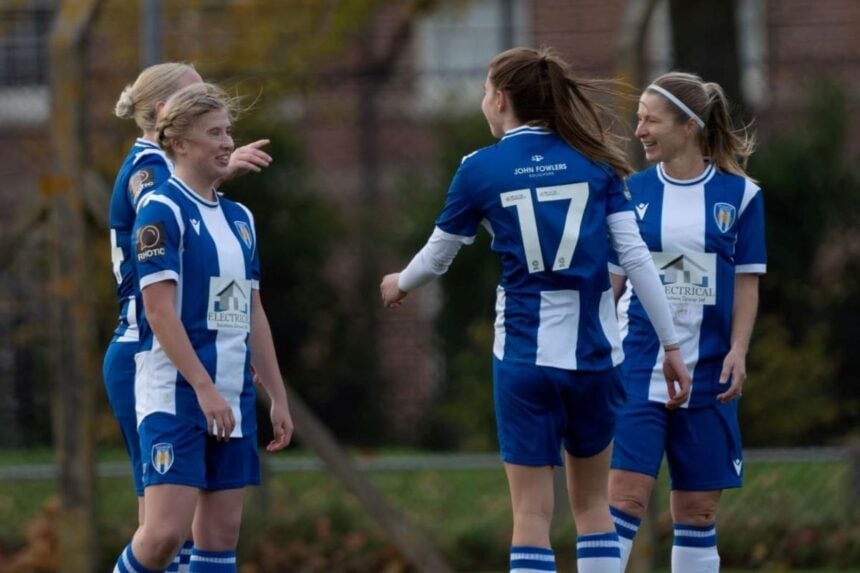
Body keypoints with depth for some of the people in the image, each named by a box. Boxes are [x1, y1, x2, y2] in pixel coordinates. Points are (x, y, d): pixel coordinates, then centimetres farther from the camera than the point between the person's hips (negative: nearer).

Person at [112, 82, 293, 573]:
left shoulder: (239, 217, 14)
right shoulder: (162, 211, -9)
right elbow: (160, 311, -15)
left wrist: (278, 397, 16)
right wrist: (205, 389, -20)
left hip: (234, 395, 7)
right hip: (176, 393, -7)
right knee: (166, 533, -16)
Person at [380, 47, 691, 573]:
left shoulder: (480, 169, -1)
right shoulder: (594, 160, 4)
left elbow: (437, 256, 10)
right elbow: (636, 256, -2)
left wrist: (400, 284, 32)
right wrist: (671, 344, 3)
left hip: (525, 353, -2)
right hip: (594, 351, 2)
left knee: (533, 513, 0)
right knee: (592, 502, 16)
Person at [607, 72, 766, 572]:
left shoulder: (739, 194, 1)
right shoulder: (632, 191, 3)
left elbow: (746, 283, 4)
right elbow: (609, 279, 7)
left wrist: (738, 352, -8)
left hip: (707, 373, 0)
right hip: (639, 367, 0)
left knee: (699, 508, 5)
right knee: (626, 494, -12)